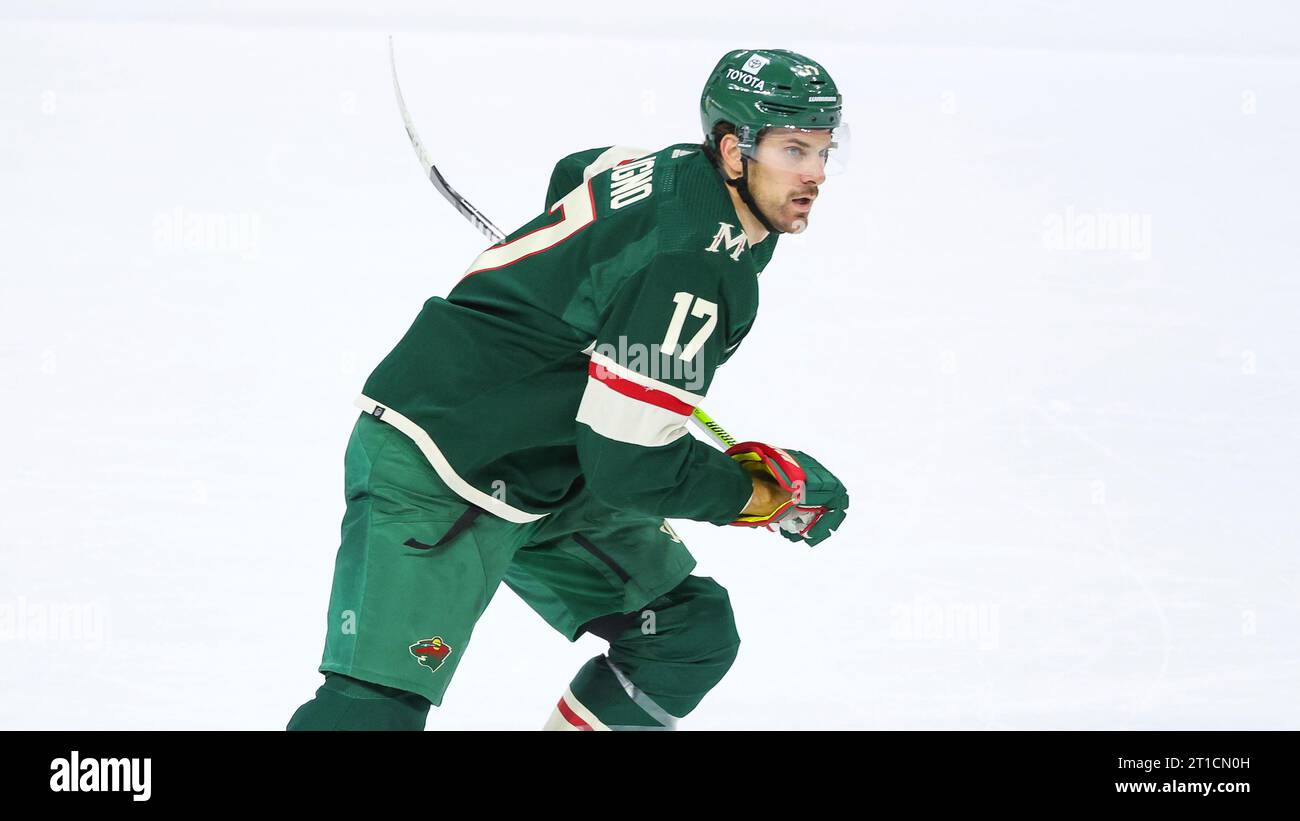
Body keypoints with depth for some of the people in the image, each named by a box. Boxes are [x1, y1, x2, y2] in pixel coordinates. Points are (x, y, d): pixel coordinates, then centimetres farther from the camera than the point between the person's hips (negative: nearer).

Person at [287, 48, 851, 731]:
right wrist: (765, 493, -9)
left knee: (693, 633, 5)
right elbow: (632, 466, -24)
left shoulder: (675, 173, 2)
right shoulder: (688, 264, -26)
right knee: (379, 705, -22)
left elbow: (576, 174, 27)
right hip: (435, 477, -10)